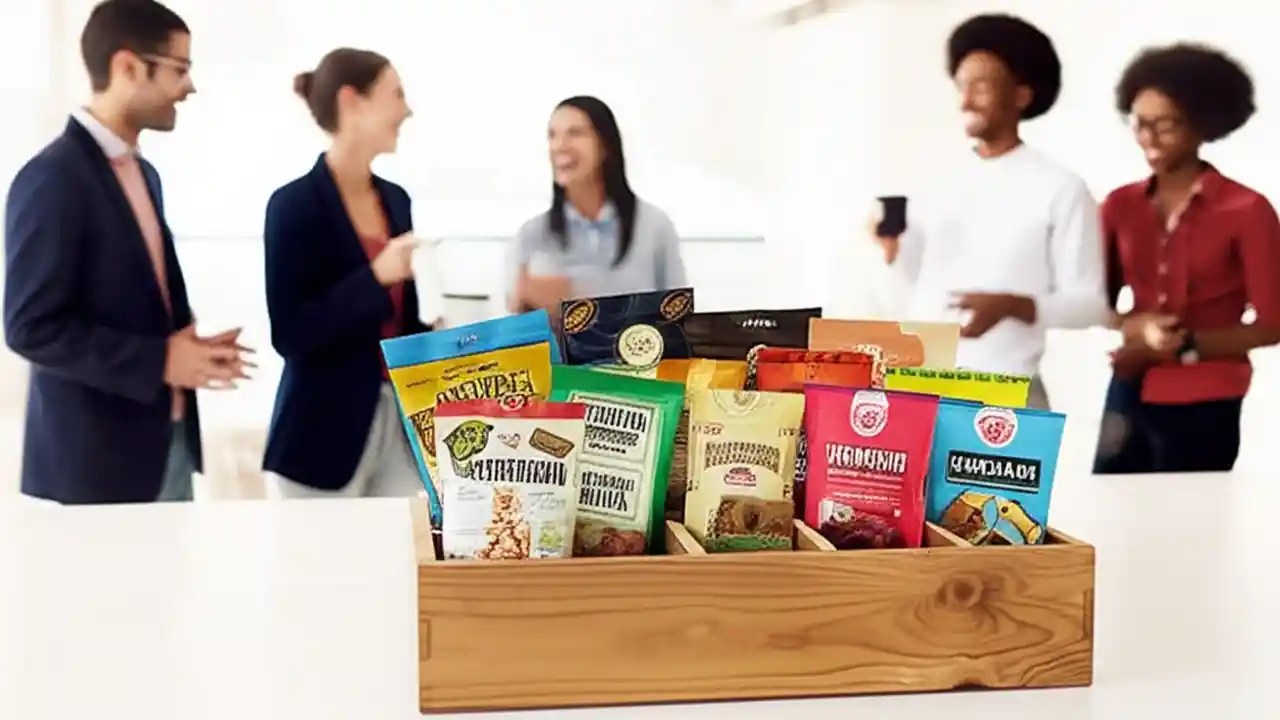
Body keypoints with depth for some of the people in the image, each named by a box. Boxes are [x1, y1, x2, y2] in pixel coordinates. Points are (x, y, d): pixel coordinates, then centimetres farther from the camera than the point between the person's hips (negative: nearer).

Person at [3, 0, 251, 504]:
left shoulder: (143, 174, 13)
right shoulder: (53, 178, -15)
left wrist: (189, 345, 1)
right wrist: (160, 361, -19)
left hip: (169, 438, 8)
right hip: (97, 452, -8)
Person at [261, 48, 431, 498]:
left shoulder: (395, 199, 10)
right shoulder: (295, 204, -10)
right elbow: (291, 335, -15)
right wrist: (376, 277, -20)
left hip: (400, 421, 6)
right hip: (323, 434, -6)